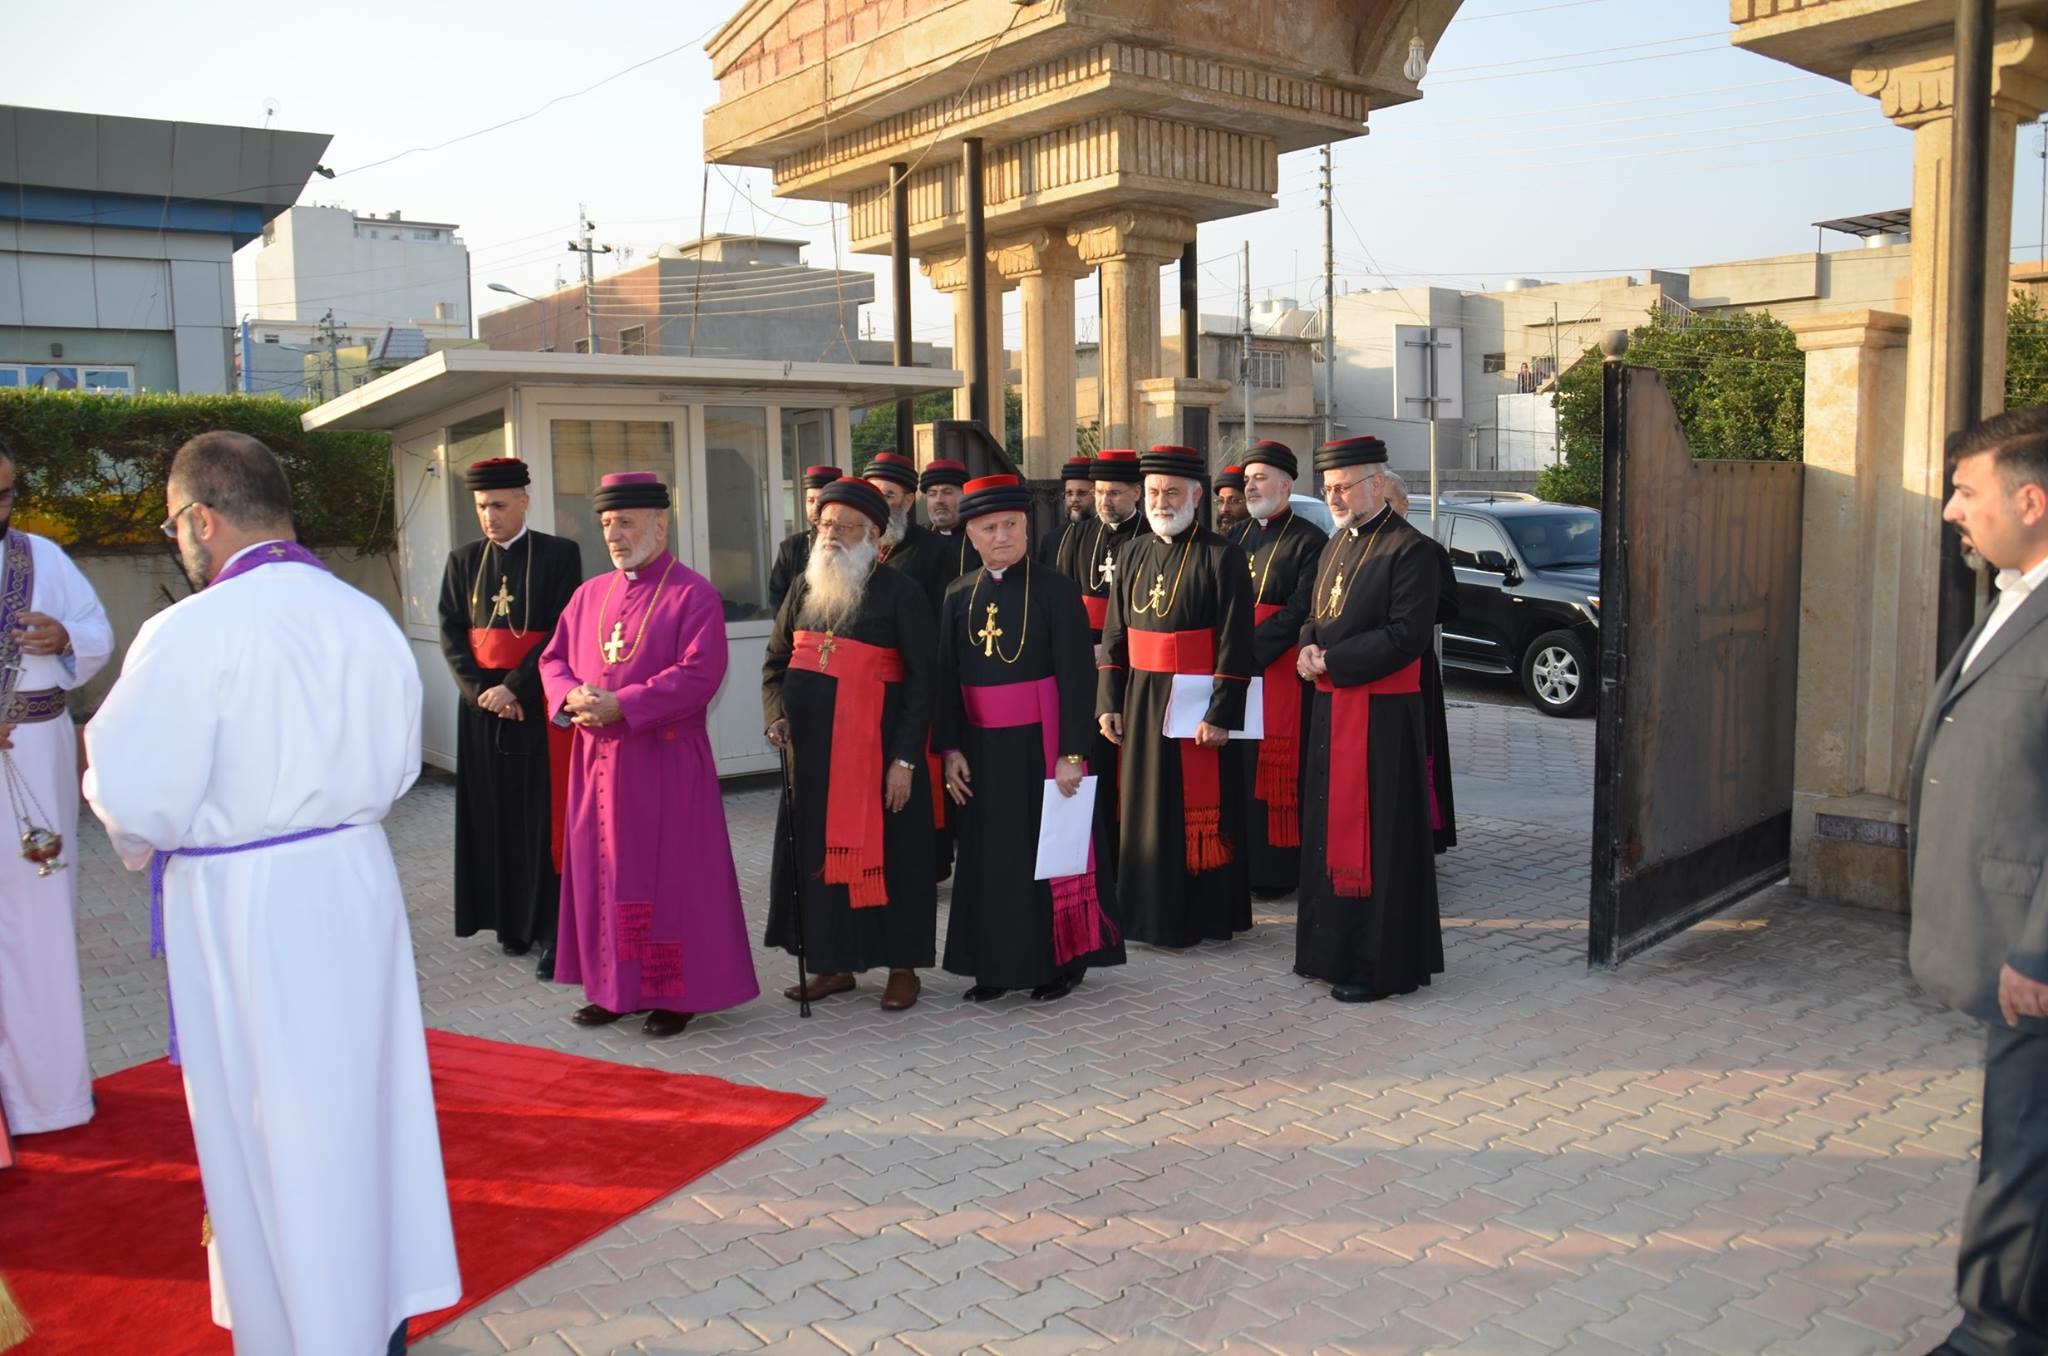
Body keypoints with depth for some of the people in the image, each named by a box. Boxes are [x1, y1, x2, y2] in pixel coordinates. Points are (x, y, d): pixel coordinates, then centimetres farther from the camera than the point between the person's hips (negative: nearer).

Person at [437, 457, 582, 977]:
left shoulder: (559, 555, -2)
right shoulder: (463, 560, 10)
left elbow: (562, 632, -8)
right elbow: (451, 633, 6)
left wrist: (514, 688, -14)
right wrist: (480, 690, -9)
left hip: (538, 705, -4)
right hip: (481, 705, 4)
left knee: (543, 816, -4)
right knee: (494, 815, 6)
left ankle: (553, 931, 0)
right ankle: (511, 921, 17)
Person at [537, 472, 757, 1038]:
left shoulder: (693, 594, -6)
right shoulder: (590, 594, 13)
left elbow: (699, 674, -16)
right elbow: (553, 659, 15)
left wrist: (621, 706, -20)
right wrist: (571, 697, -8)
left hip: (665, 760, -6)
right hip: (597, 758, 6)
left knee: (668, 875, 0)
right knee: (601, 870, 11)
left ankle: (676, 992, 12)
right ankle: (611, 986, 23)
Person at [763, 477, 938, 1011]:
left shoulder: (900, 591, -6)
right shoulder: (804, 587, 10)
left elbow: (922, 677, -9)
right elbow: (776, 661, 16)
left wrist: (904, 758, -14)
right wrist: (778, 715, -3)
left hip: (874, 744, -5)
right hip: (811, 746, 5)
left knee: (888, 849, 3)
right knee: (818, 849, 10)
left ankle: (903, 966, 17)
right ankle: (833, 962, 24)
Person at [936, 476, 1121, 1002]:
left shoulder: (1056, 589, -6)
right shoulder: (959, 596, 6)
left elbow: (1078, 677, -10)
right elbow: (947, 677, 8)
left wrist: (1071, 754, -14)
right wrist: (951, 748, 1)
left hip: (1040, 744, -4)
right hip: (981, 747, 4)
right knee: (988, 854, 9)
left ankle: (1062, 958, 19)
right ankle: (996, 962, 22)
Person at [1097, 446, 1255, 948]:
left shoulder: (1222, 557, -8)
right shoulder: (1132, 555, 10)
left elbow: (1235, 645, -12)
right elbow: (1114, 636, 12)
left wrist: (1220, 714, -17)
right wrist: (1109, 704, 6)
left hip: (1198, 705, -6)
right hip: (1141, 704, 6)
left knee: (1201, 811, 2)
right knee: (1146, 808, 12)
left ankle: (1203, 914, 14)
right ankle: (1150, 910, 24)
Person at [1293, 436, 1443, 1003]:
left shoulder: (1410, 550, -12)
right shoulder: (1337, 544, 15)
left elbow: (1405, 637, -19)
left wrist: (1330, 662, -17)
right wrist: (1310, 646, -1)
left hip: (1381, 717, -9)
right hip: (1332, 710, 9)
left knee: (1376, 838, -3)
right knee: (1331, 829, 14)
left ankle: (1378, 963, 6)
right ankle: (1334, 949, 25)